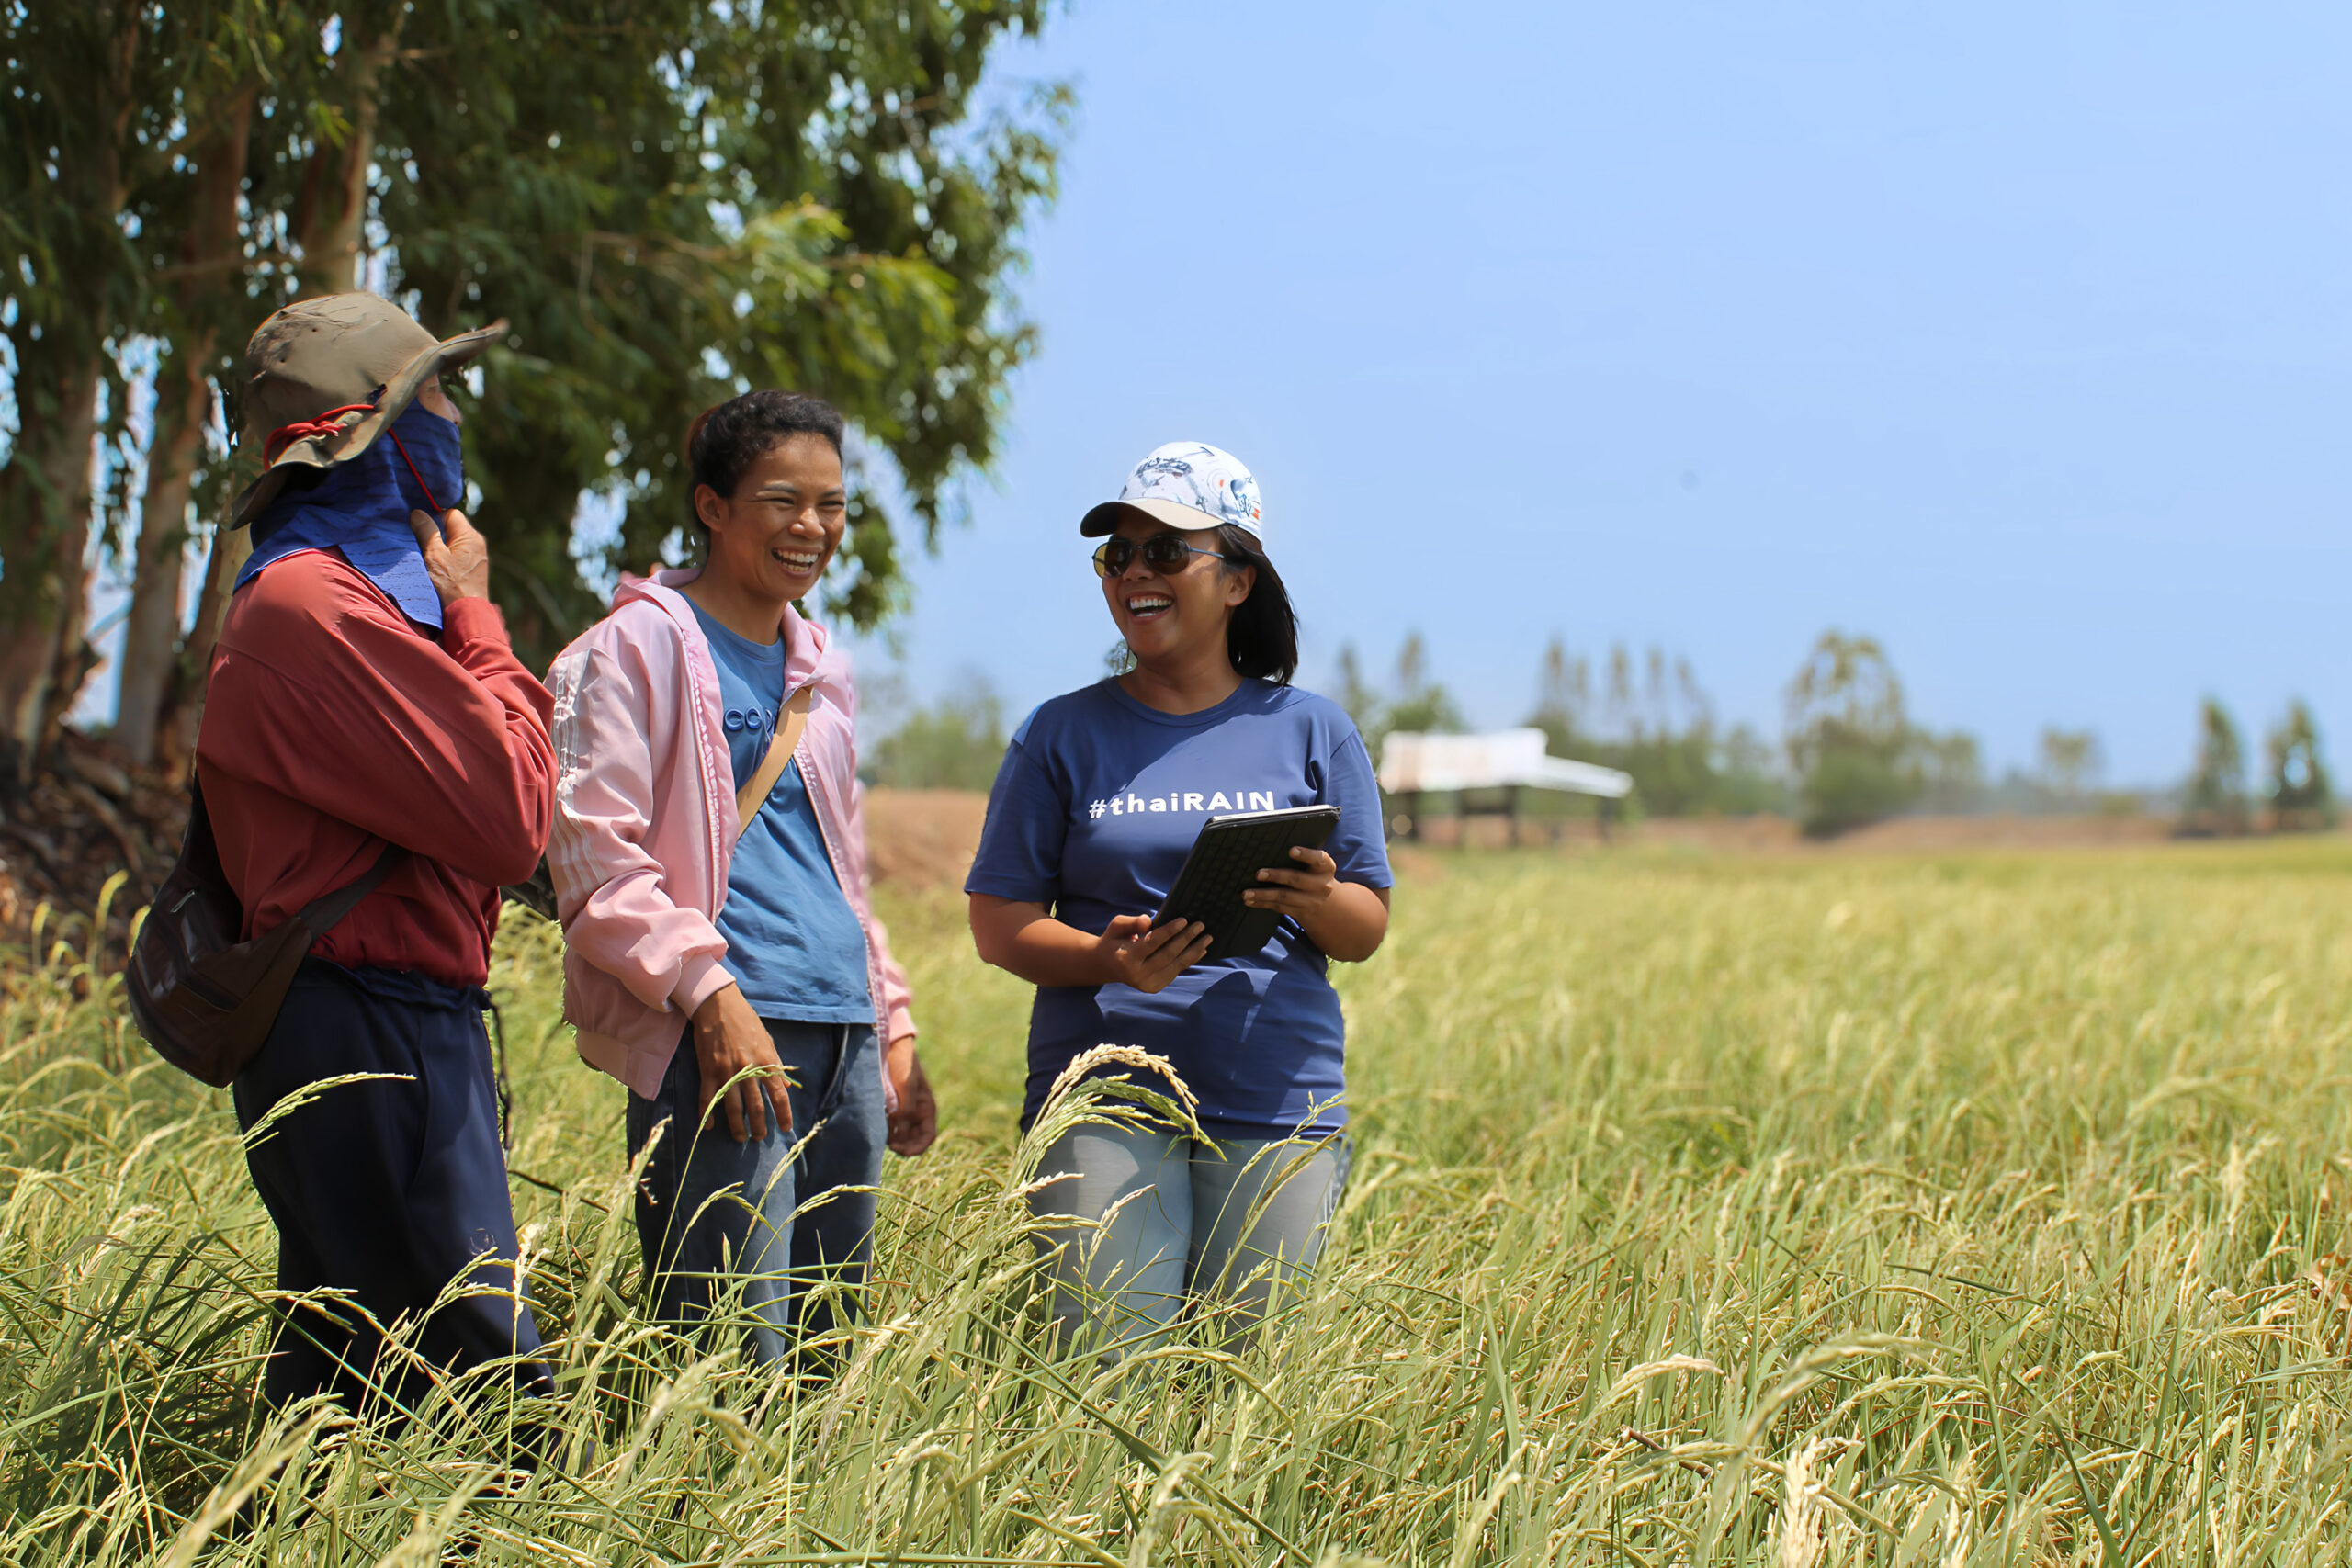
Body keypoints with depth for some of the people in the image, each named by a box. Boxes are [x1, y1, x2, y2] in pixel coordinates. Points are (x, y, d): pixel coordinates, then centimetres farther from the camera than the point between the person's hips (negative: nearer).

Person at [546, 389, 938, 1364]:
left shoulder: (820, 669, 22)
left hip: (845, 1041, 8)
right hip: (722, 1037, -8)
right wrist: (708, 990, -19)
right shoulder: (635, 647, -1)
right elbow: (594, 854, -9)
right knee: (736, 1369, -13)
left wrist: (894, 1029, 21)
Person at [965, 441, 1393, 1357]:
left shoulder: (1310, 732, 10)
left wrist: (1318, 901, -14)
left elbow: (1368, 931, 10)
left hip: (1277, 1102, 1)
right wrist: (1109, 959, -14)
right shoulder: (1063, 735, 9)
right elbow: (1000, 925, 5)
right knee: (1111, 1359, -11)